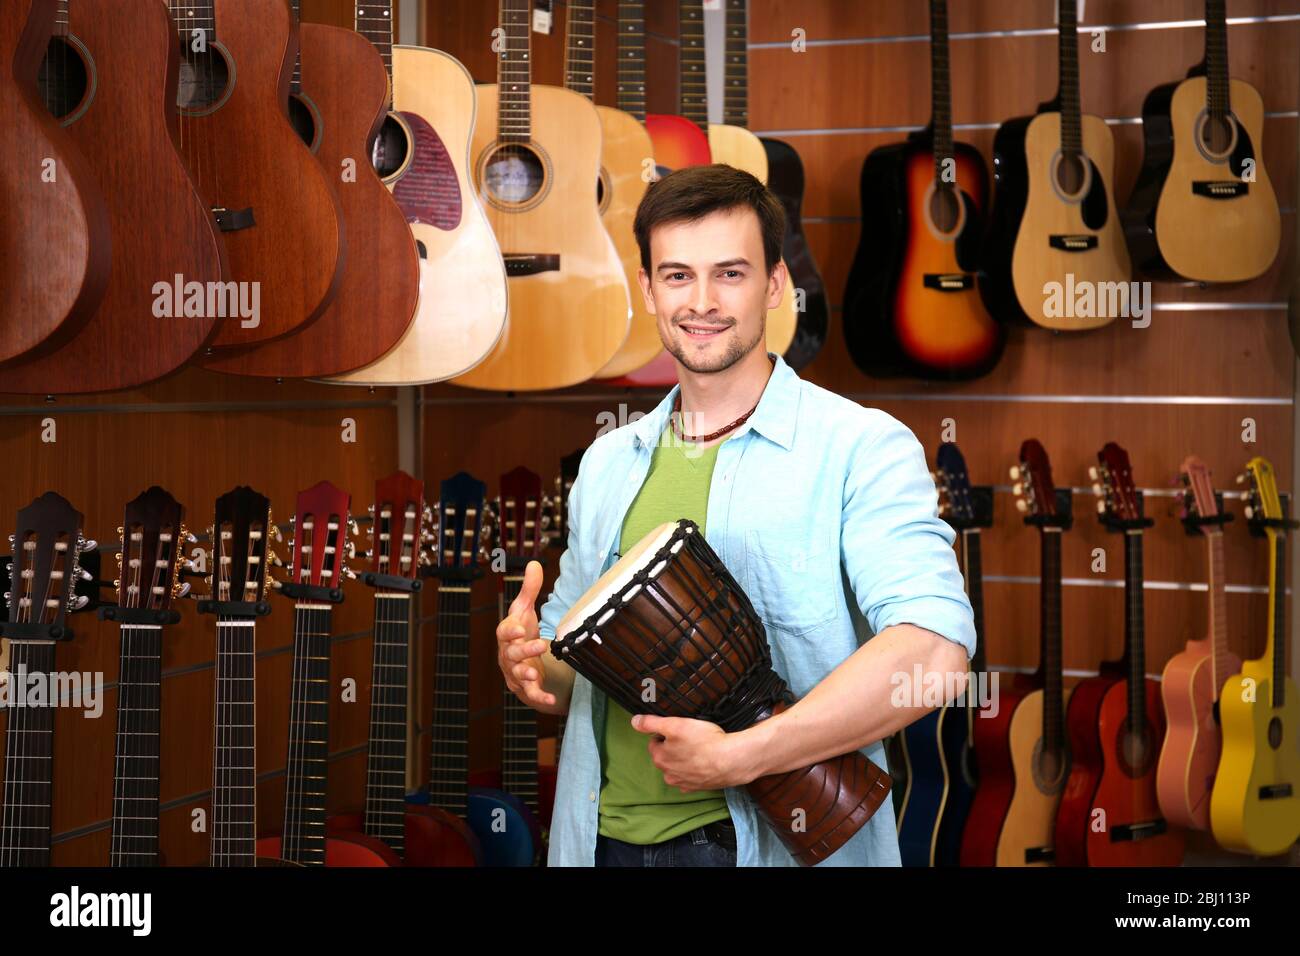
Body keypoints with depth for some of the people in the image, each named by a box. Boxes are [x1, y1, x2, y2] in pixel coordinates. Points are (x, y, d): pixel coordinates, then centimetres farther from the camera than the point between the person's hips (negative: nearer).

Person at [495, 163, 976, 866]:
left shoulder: (864, 448, -9)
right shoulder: (607, 464, 10)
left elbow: (934, 654, -23)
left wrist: (739, 757, -25)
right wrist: (529, 666, -5)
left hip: (778, 841, -5)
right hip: (602, 840, 5)